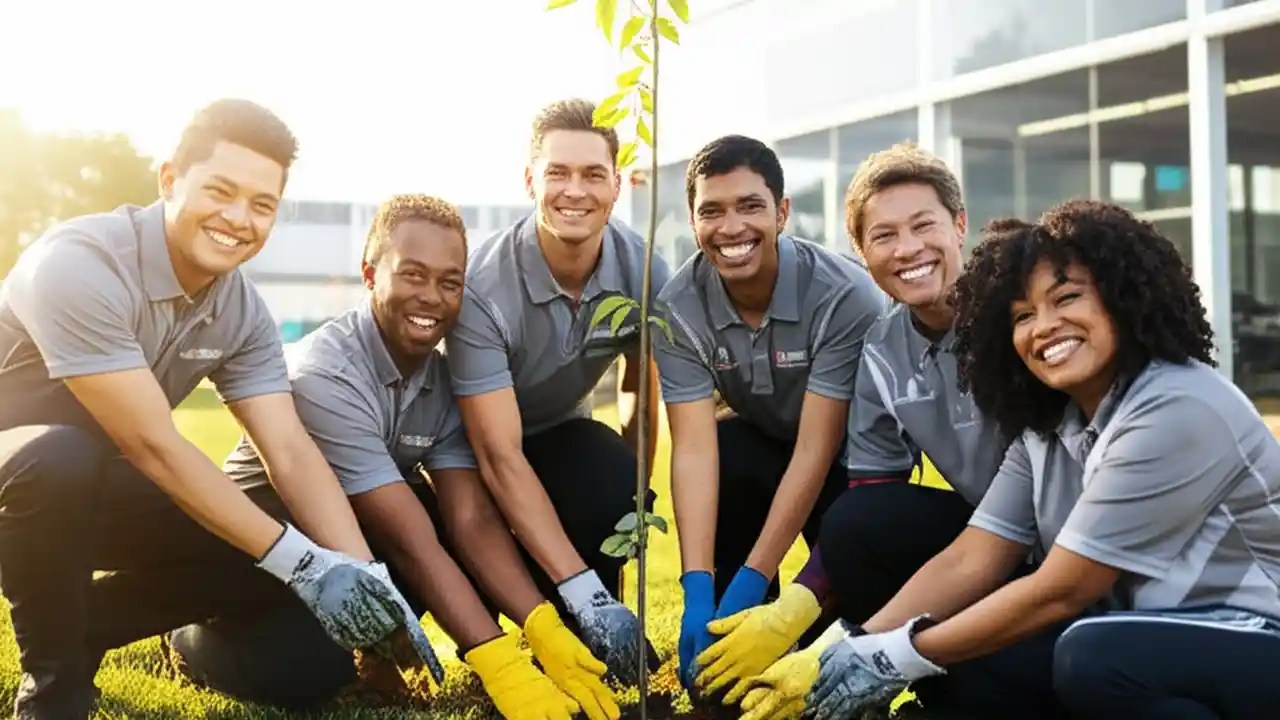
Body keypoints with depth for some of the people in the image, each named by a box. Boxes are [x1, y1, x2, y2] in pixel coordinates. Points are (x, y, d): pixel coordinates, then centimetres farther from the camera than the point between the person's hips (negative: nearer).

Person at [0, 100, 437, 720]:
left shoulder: (242, 310, -7)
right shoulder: (81, 265, -29)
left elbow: (292, 453, -12)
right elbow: (153, 445, -31)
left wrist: (367, 575, -26)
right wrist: (304, 564, -30)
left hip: (95, 490, 6)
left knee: (284, 541, -10)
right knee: (63, 457, -40)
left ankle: (80, 626, 6)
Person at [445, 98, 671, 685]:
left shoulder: (642, 270, -18)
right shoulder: (482, 288, -31)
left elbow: (641, 390, 3)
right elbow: (499, 458, -34)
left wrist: (631, 502, -7)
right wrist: (587, 595, -40)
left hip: (559, 429, 3)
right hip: (476, 439, -3)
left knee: (618, 494, -29)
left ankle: (575, 637, -3)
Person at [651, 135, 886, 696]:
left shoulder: (845, 296, -32)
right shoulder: (678, 307, -22)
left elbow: (816, 450, -32)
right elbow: (695, 446, -28)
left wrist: (748, 585, -36)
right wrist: (698, 591, -38)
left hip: (851, 448, -2)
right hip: (763, 439, 2)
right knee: (724, 465, -30)